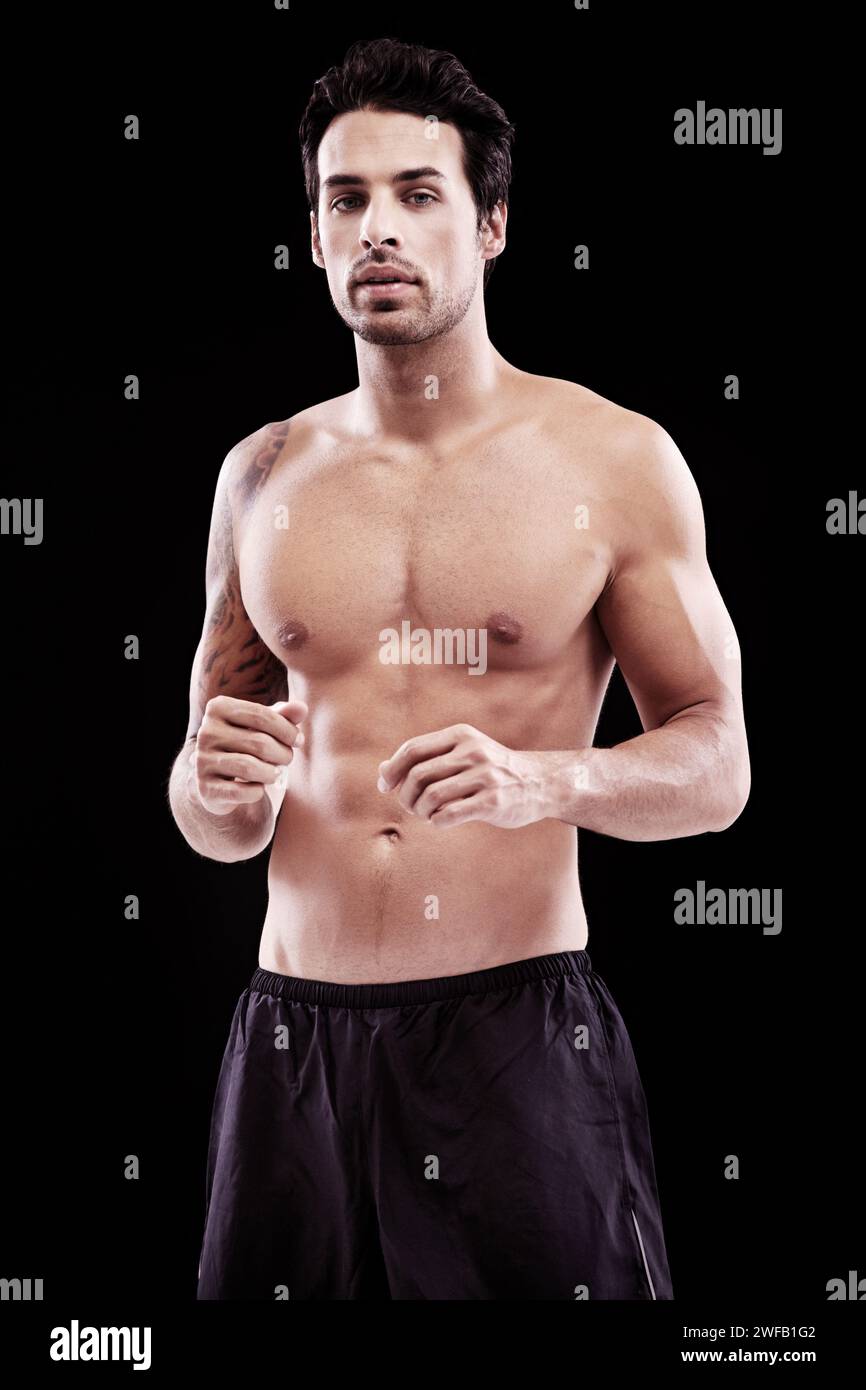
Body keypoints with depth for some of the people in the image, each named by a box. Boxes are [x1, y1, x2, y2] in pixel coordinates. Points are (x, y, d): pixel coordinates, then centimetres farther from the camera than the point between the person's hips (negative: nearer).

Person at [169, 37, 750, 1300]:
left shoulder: (616, 462, -1)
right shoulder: (263, 477, 9)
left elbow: (716, 765, 0)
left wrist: (543, 781, -20)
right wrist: (217, 786, -9)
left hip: (523, 1033, -2)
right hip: (297, 1040, 3)